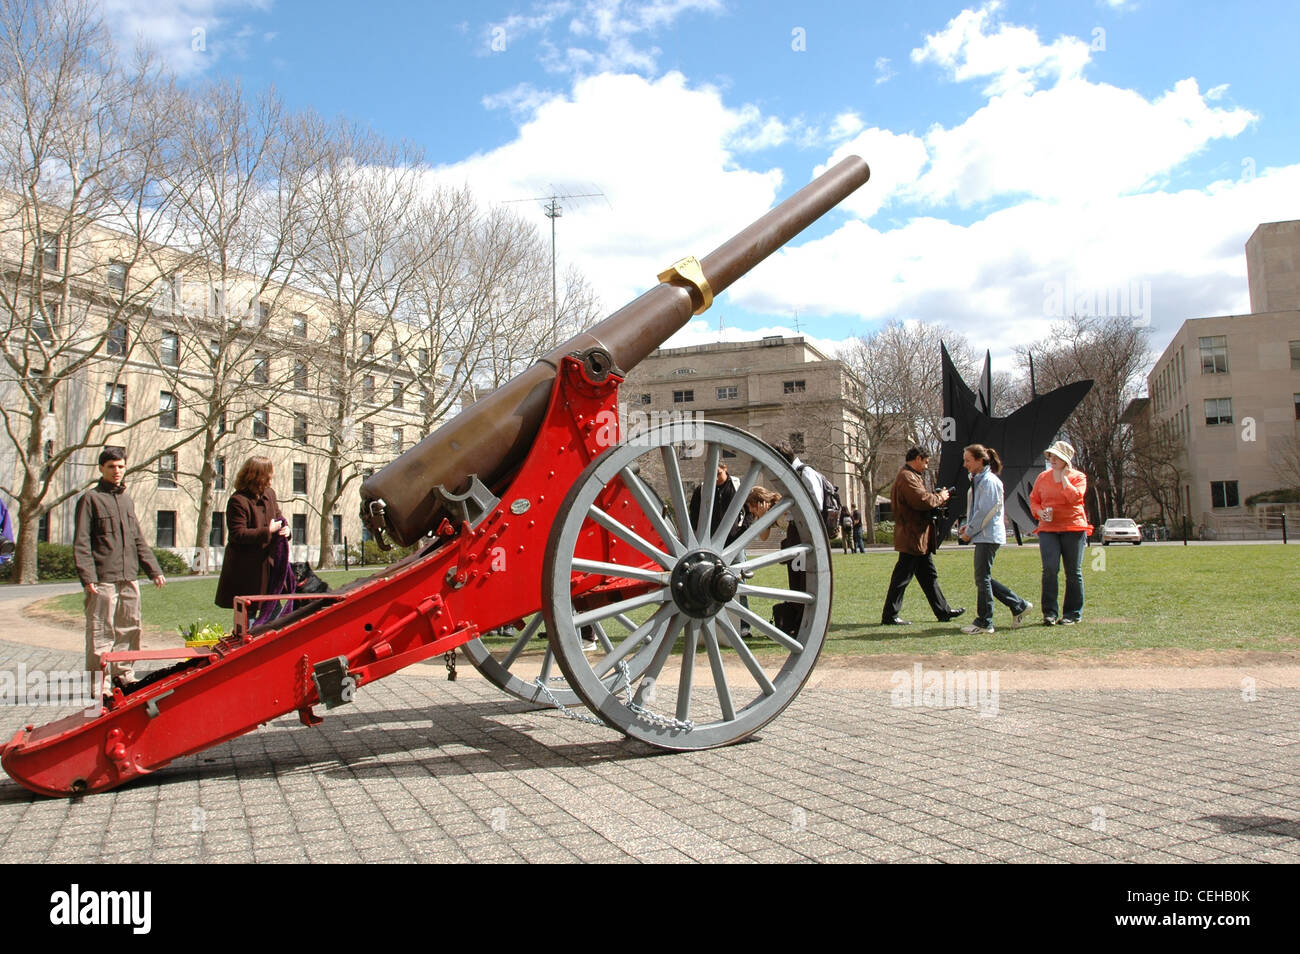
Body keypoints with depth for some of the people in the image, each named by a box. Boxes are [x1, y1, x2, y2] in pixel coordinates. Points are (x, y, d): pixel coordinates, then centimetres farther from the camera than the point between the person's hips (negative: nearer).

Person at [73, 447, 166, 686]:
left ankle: (124, 675, 21)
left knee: (130, 629, 10)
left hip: (129, 578, 6)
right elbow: (81, 543, -7)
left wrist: (154, 570, 16)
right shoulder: (91, 499, -1)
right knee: (100, 632, -3)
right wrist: (87, 577, -17)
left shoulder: (127, 499, 19)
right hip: (103, 580, -6)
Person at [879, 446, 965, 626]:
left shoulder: (912, 476, 20)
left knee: (929, 575, 16)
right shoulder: (907, 478, -16)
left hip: (920, 538, 11)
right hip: (912, 537, -11)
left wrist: (938, 498, 8)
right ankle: (889, 616, 0)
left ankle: (943, 611, 24)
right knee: (902, 577, -5)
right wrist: (940, 498, -9)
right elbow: (922, 500, -26)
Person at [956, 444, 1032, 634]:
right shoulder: (978, 480, 16)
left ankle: (984, 622, 2)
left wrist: (969, 532, -11)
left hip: (989, 535, -10)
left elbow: (985, 512, -18)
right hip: (982, 535, 10)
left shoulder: (990, 481, -14)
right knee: (984, 578, 12)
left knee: (982, 579, -5)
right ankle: (1019, 606, 22)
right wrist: (967, 525, 8)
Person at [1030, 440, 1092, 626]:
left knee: (1073, 572, 4)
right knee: (1050, 568, -12)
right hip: (1048, 528, 2)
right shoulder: (1043, 477, 11)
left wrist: (1064, 477, -10)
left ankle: (1073, 613, 14)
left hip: (1073, 528, -1)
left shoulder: (1078, 477, 2)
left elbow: (1075, 497, -16)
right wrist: (1040, 512, -6)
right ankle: (1050, 612, -5)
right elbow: (1033, 500, 13)